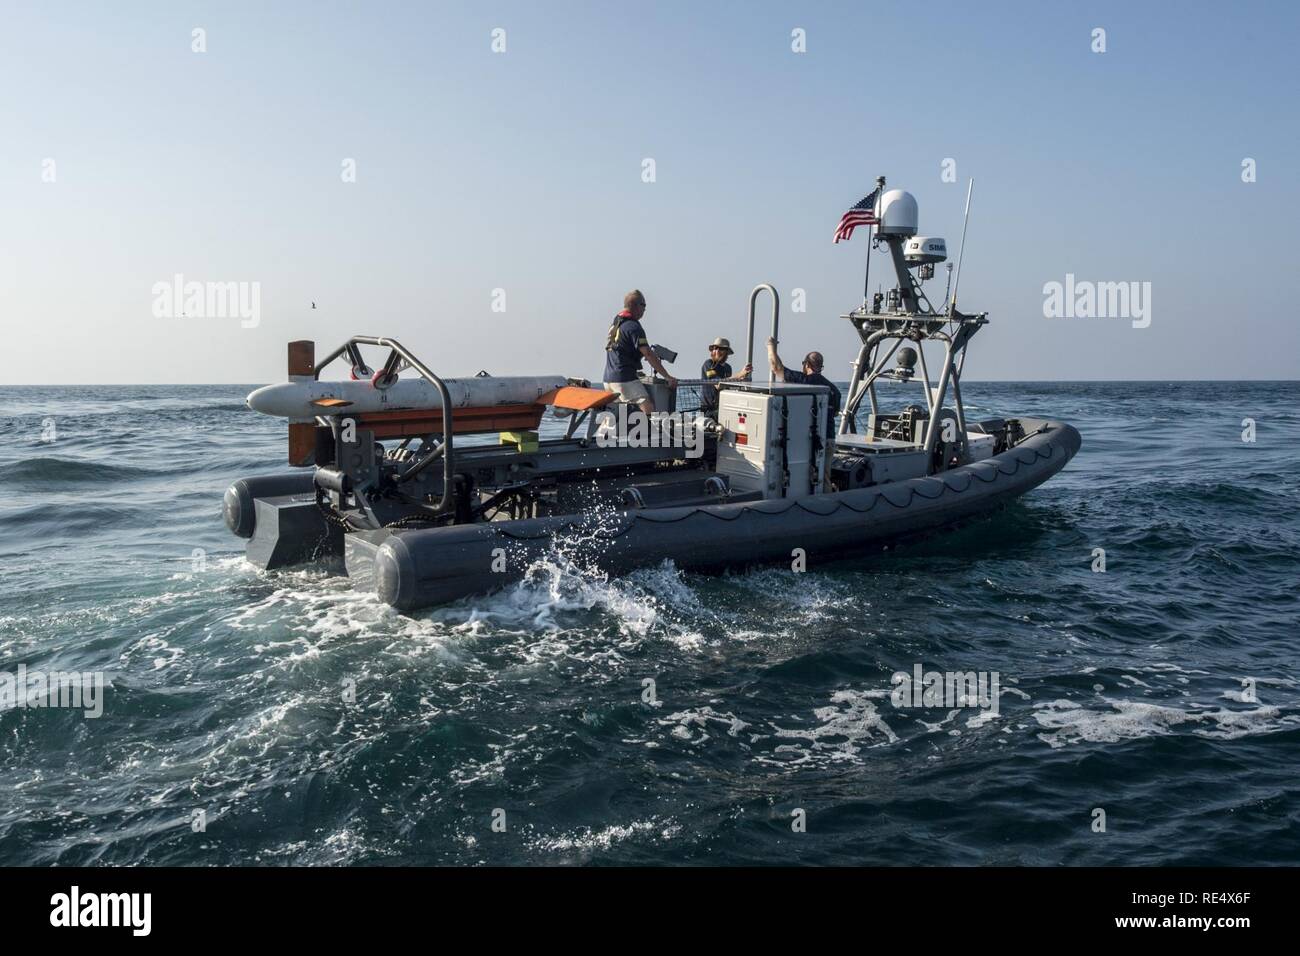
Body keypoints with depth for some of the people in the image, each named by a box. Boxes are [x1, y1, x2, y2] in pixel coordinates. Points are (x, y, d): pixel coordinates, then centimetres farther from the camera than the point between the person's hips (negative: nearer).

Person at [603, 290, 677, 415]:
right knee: (648, 409, -19)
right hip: (624, 379, -9)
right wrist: (667, 377, -14)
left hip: (608, 378, 10)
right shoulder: (633, 327, -12)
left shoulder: (615, 323, 15)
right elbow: (648, 355, -16)